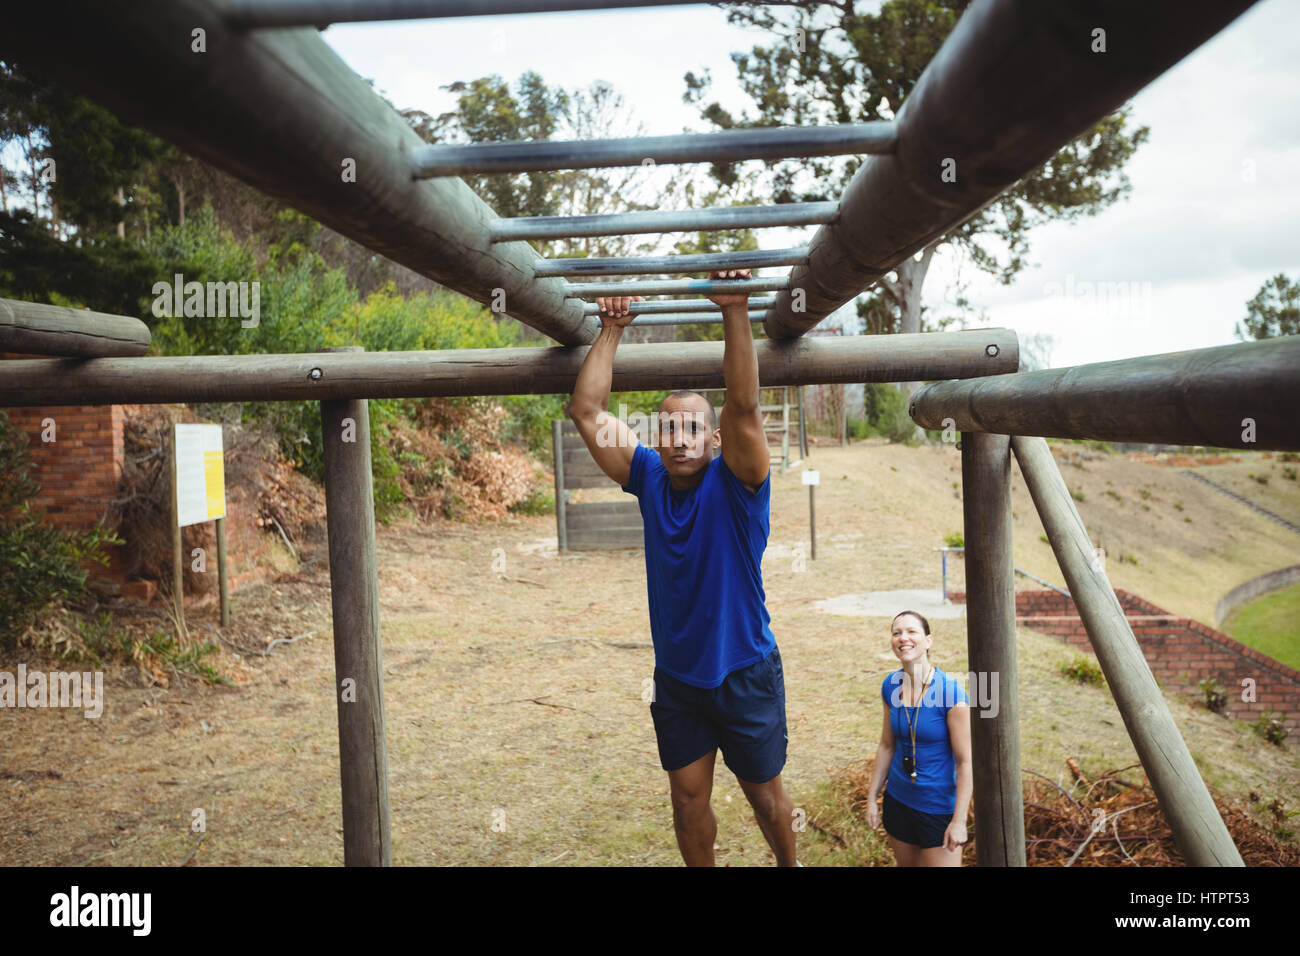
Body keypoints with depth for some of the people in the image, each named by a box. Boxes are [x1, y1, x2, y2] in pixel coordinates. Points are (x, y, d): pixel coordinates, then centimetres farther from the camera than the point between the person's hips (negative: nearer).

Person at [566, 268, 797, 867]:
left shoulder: (734, 483, -14)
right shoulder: (649, 478, -5)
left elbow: (743, 406, -30)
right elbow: (587, 413, -8)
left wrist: (735, 313, -37)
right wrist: (612, 329, -10)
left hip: (744, 671, -3)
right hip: (676, 676, 3)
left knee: (764, 793, 15)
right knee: (688, 797, 12)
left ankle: (789, 864, 42)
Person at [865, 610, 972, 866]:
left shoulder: (950, 691, -20)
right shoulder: (891, 685, -4)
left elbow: (965, 761, -16)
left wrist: (959, 821, -15)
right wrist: (872, 798, 11)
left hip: (938, 807, -5)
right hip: (898, 801, 5)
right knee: (907, 864, 19)